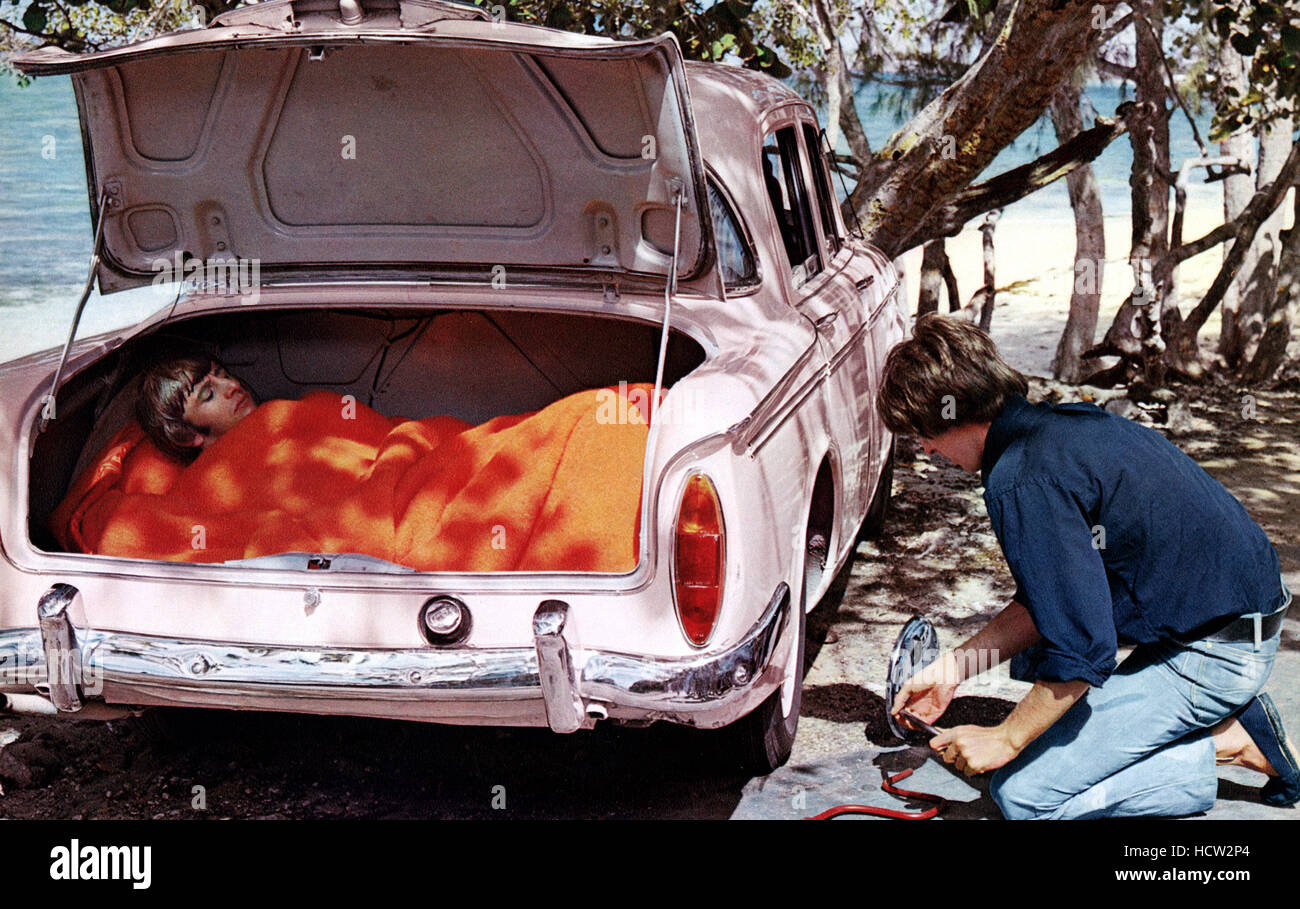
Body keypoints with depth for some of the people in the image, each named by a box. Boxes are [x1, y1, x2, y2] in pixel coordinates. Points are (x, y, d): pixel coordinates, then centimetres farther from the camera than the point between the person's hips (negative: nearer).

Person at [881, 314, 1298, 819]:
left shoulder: (1022, 483, -24)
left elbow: (1083, 649, -23)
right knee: (1026, 649, 26)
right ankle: (1219, 715, 14)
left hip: (1213, 657, -10)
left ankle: (1229, 744, -2)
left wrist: (1005, 740, -9)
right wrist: (954, 667, 12)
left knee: (1022, 793, -6)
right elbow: (1049, 598, 14)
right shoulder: (1056, 424, 7)